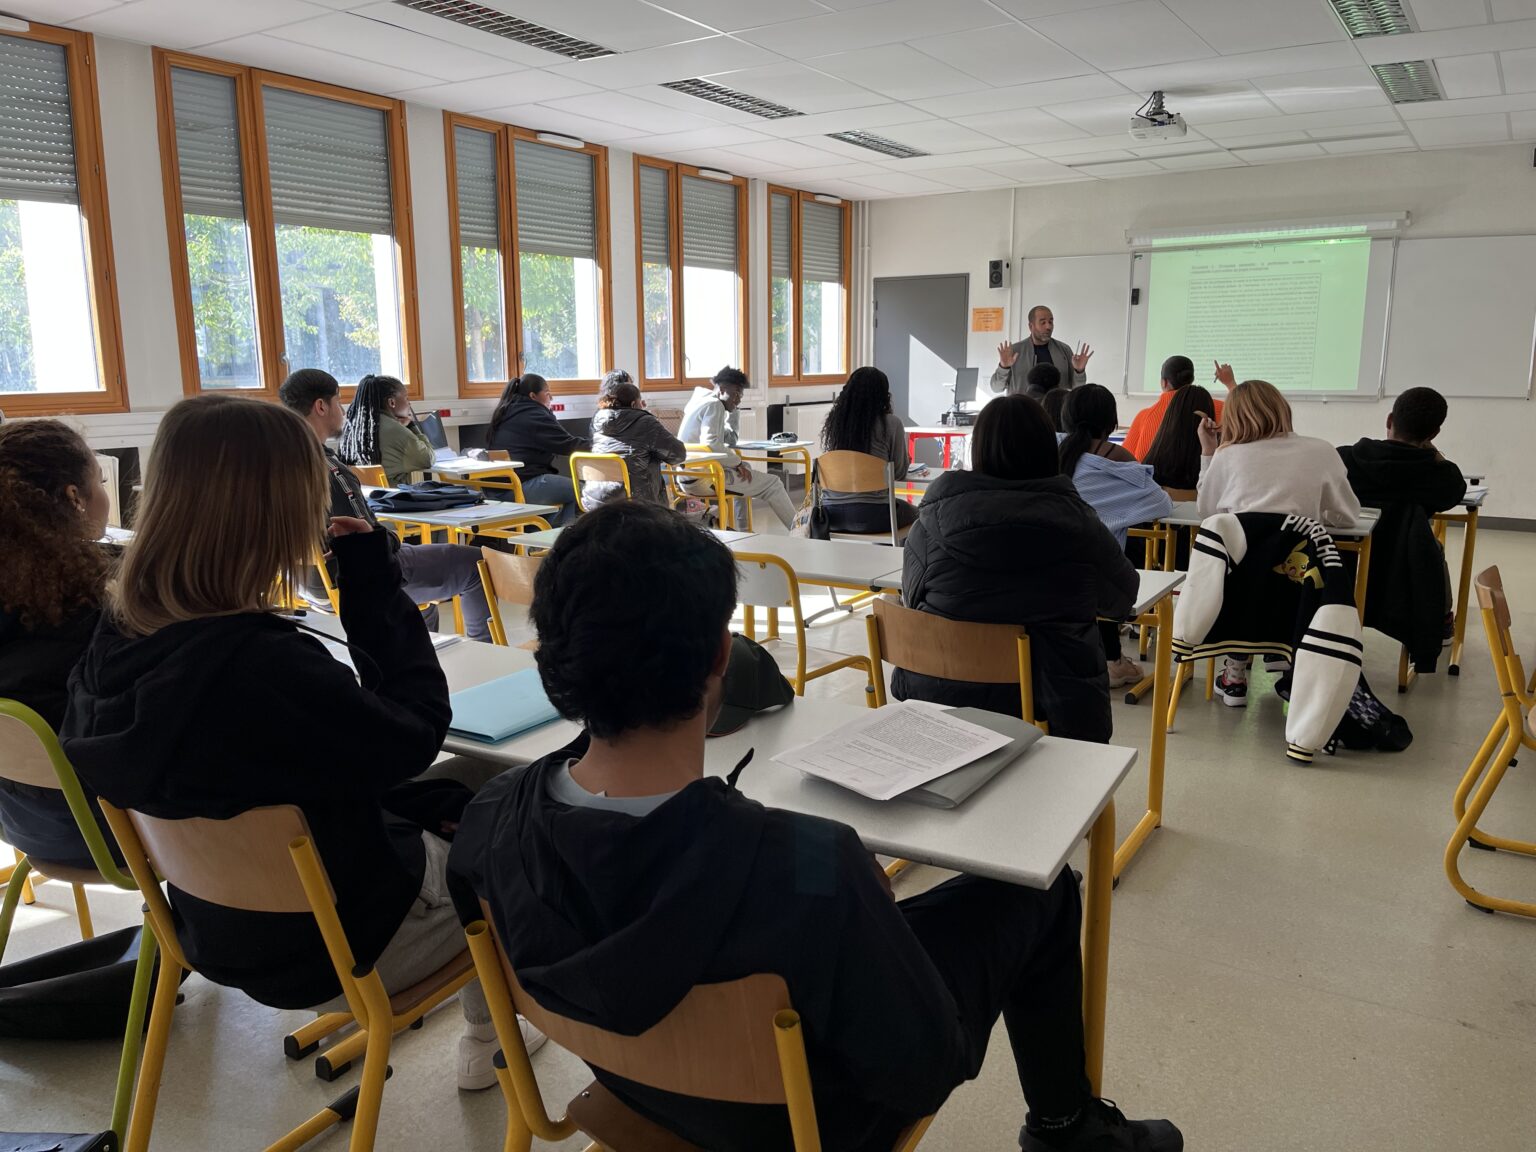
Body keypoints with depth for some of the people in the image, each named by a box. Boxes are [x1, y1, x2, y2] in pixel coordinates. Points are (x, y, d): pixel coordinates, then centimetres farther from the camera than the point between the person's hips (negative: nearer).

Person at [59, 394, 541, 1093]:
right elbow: (414, 735, -24)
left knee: (457, 797, 23)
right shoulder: (261, 667, -40)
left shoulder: (115, 641, -12)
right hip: (337, 946, -7)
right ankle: (487, 1036, 40)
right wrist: (377, 588, -18)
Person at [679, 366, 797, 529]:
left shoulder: (700, 400, 20)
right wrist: (737, 462, -14)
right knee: (773, 484, -4)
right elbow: (710, 444, -24)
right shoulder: (714, 405, -9)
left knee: (745, 467, 32)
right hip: (704, 478, -10)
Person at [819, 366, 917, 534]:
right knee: (914, 514, 27)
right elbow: (899, 473, -1)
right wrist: (906, 460, 22)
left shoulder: (832, 421, 6)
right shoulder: (891, 423, -5)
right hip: (870, 516, -5)